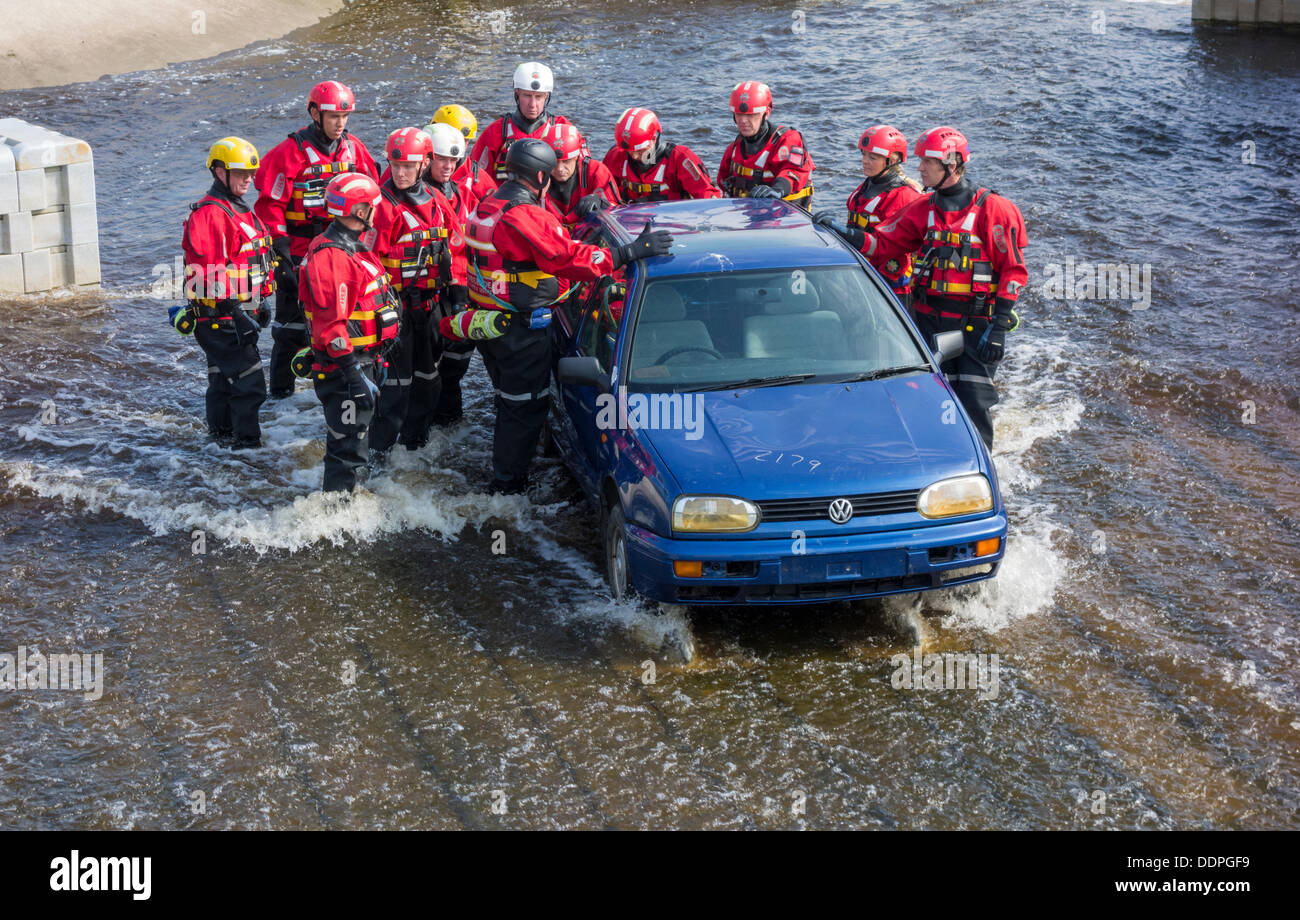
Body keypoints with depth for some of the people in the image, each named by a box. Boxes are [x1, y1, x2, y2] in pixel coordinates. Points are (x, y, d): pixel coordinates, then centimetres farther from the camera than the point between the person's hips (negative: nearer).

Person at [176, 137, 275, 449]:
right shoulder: (208, 214, -18)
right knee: (249, 384, -9)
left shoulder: (241, 210, 15)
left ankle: (223, 435, 30)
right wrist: (235, 313, -25)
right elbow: (207, 270, -24)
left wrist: (261, 301, 23)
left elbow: (257, 260, 25)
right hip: (220, 317, -10)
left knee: (224, 379, 20)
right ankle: (247, 444, -3)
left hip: (239, 312, 10)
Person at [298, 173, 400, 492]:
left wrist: (376, 356, 26)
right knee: (347, 440, -4)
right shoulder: (330, 256, -22)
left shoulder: (354, 246, 13)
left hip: (363, 358, 11)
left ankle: (344, 490, 36)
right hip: (343, 367, -11)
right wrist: (355, 374, -27)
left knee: (355, 432, 22)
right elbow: (330, 324, -26)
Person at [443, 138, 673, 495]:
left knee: (511, 401, 24)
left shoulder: (490, 205, 9)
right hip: (521, 329, -10)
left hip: (488, 324, 10)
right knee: (526, 407, 3)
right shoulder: (524, 217, -23)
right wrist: (631, 252, -29)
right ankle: (507, 485, 10)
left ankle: (506, 475, 36)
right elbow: (568, 258, -28)